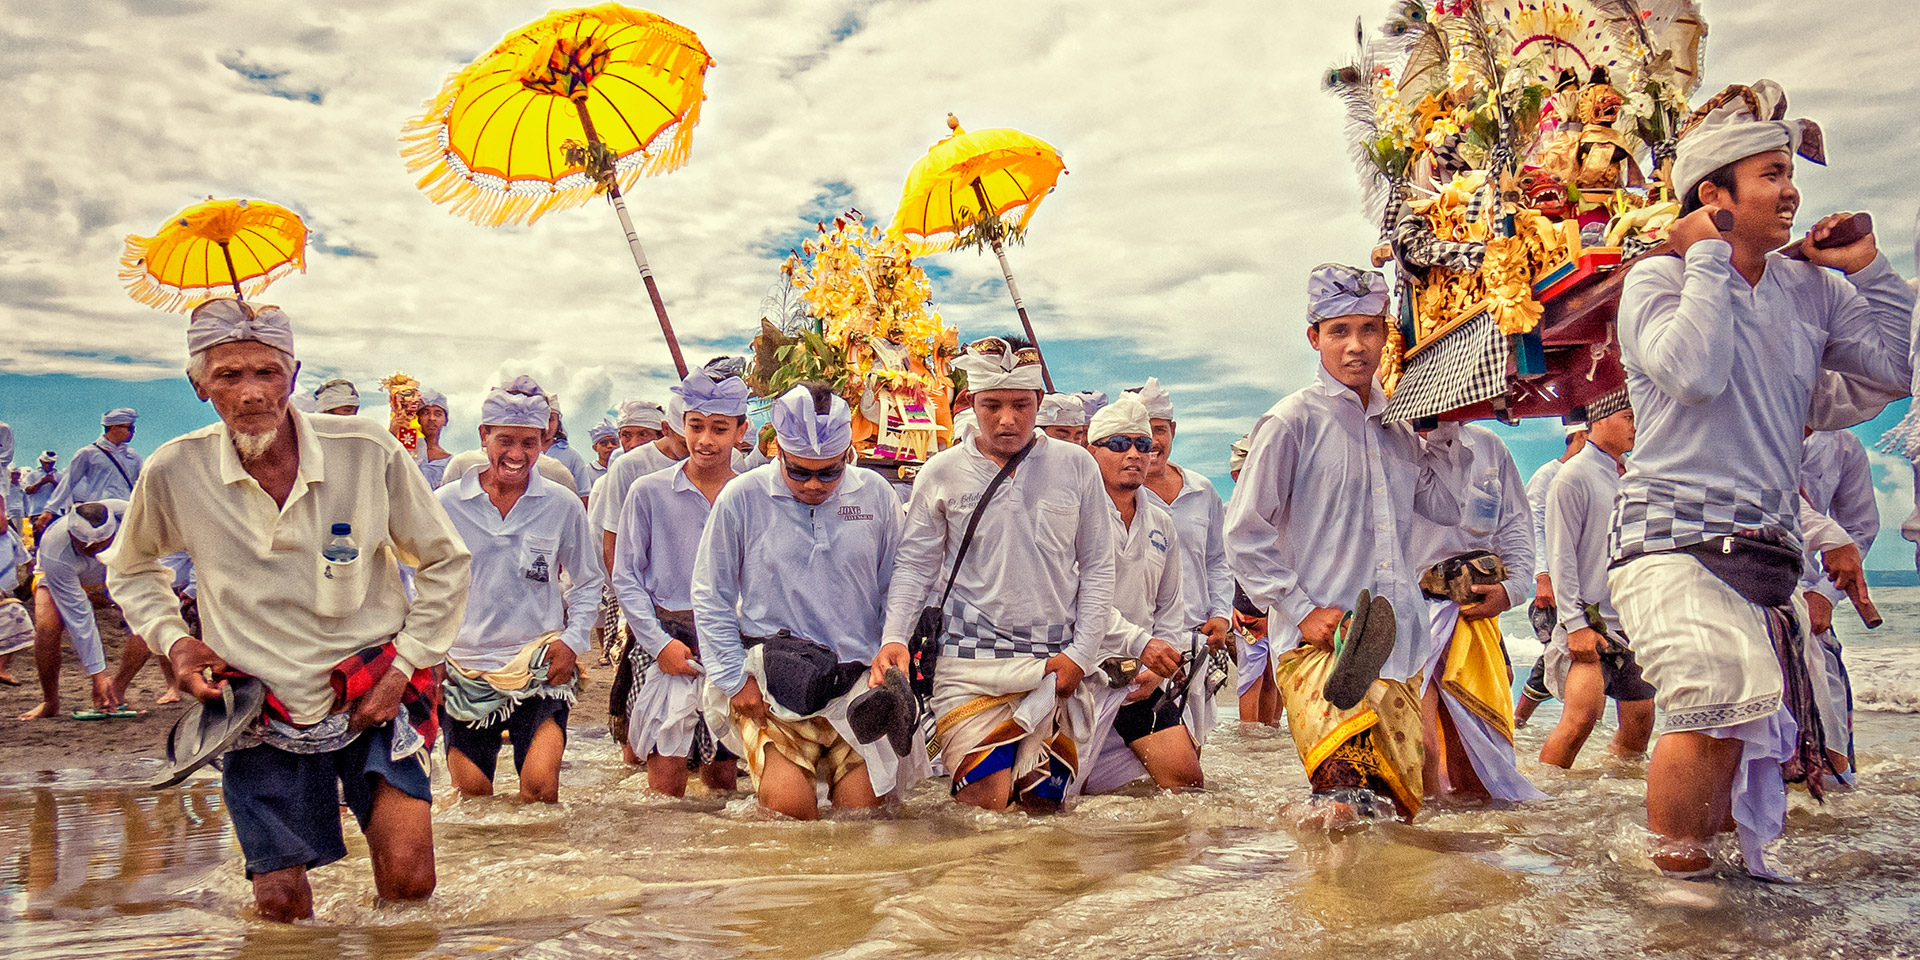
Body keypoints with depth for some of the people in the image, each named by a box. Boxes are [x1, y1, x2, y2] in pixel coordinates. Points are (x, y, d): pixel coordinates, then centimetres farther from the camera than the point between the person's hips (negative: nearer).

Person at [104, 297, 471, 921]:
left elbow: (444, 563, 1)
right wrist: (171, 639, -2)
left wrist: (404, 665, -7)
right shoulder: (175, 472, -8)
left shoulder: (370, 452, -12)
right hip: (261, 715, 1)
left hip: (375, 701, -1)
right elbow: (132, 569, 15)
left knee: (408, 883, -11)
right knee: (281, 906, 6)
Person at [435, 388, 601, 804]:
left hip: (541, 669, -1)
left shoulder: (563, 505, 0)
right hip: (465, 670, 1)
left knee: (539, 785, -15)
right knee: (472, 793, 7)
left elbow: (586, 583, 10)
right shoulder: (444, 505, 0)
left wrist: (574, 641, -3)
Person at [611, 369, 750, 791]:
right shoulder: (649, 492, 2)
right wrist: (659, 642, -9)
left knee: (723, 778, 8)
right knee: (667, 777, -10)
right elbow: (626, 577, 3)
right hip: (667, 639, -1)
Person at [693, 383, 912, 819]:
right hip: (772, 682, -2)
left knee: (863, 807, -5)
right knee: (790, 807, -16)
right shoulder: (742, 498, -3)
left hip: (859, 682, 2)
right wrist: (735, 680, -2)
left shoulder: (876, 496, 4)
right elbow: (711, 599, 4)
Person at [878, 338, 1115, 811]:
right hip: (969, 665, -1)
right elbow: (914, 565, 8)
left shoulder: (1077, 466, 5)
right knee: (985, 803, -12)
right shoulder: (942, 473, 3)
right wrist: (894, 637, -7)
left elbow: (1097, 567, 8)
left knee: (1044, 804, 3)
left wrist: (1081, 653, 1)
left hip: (1056, 664, 2)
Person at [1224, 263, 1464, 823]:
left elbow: (1449, 508, 17)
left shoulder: (1398, 427, 18)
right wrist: (1302, 610, -11)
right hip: (1317, 642, -6)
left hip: (1395, 646, 6)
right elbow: (1245, 534, -4)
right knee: (1345, 807, -28)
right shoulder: (1294, 421, -1)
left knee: (1399, 809, 10)